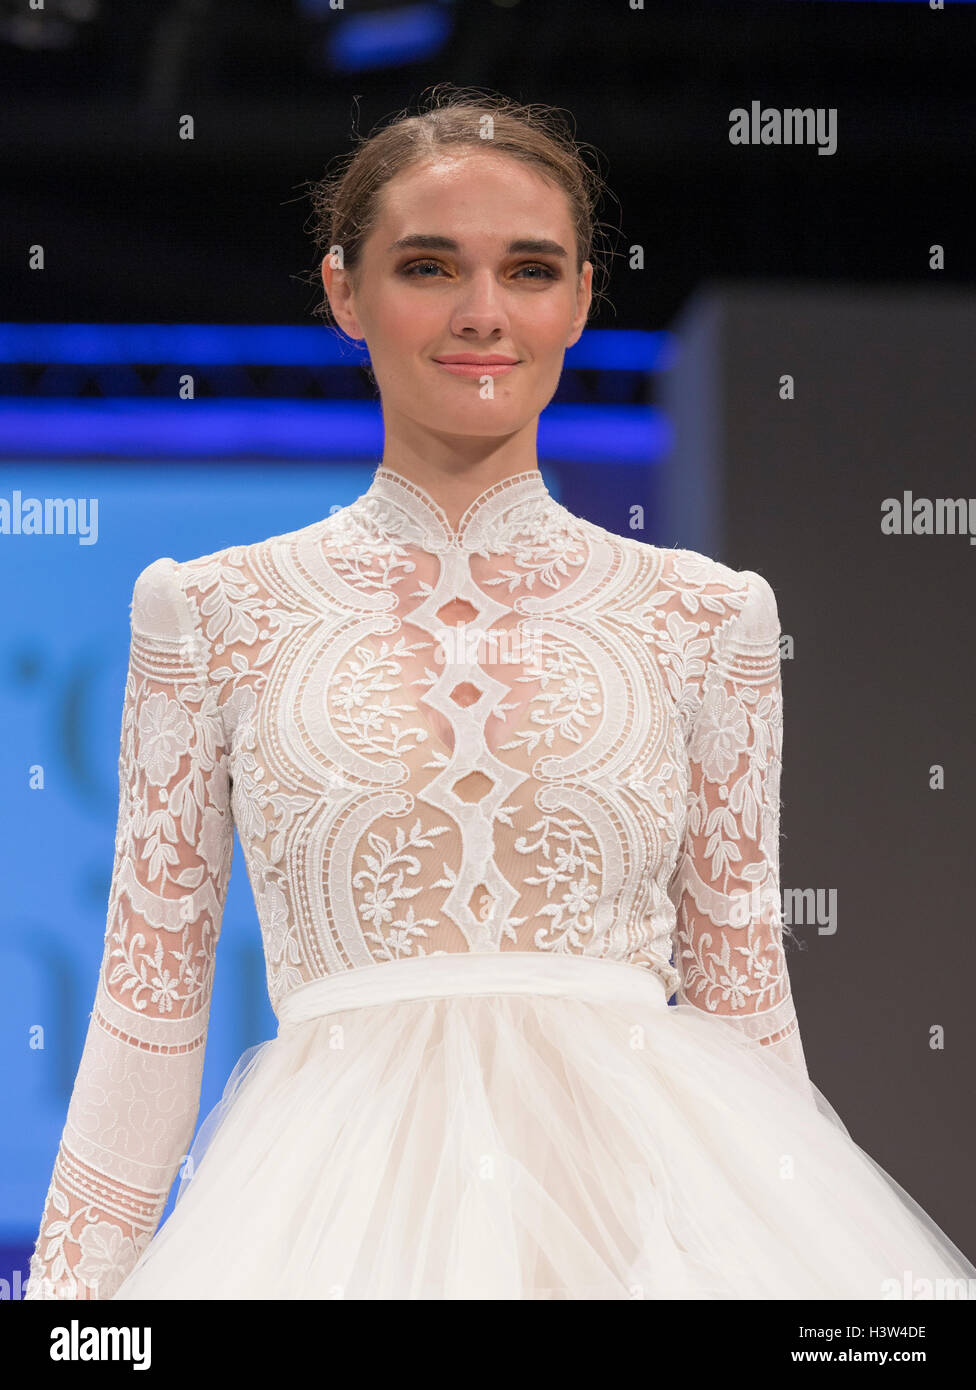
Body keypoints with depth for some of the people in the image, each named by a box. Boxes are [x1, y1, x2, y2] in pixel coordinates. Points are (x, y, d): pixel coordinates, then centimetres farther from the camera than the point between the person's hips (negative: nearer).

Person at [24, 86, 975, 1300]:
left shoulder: (706, 614, 9)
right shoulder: (215, 610, 7)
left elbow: (744, 997, 12)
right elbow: (150, 1003, 7)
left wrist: (815, 1268, 8)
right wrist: (64, 1290, 3)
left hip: (636, 1198, 1)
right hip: (340, 1207, -1)